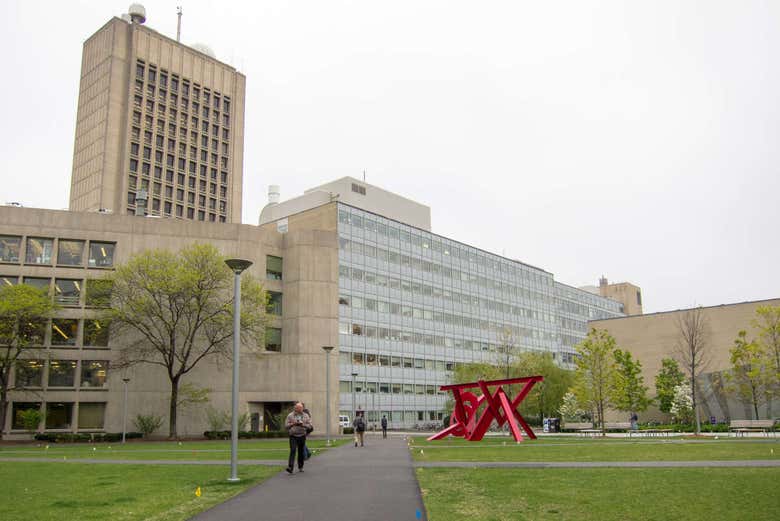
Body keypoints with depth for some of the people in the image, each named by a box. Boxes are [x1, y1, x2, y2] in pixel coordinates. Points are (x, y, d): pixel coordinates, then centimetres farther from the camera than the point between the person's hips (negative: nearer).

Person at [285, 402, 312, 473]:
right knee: (293, 451, -14)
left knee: (301, 452, 7)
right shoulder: (290, 415, 4)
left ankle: (300, 467, 21)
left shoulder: (306, 416, 8)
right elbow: (286, 425, 0)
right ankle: (290, 467, -19)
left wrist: (303, 424, -13)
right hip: (293, 436, -2)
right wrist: (293, 424, -16)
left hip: (302, 436, 2)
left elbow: (309, 425, 3)